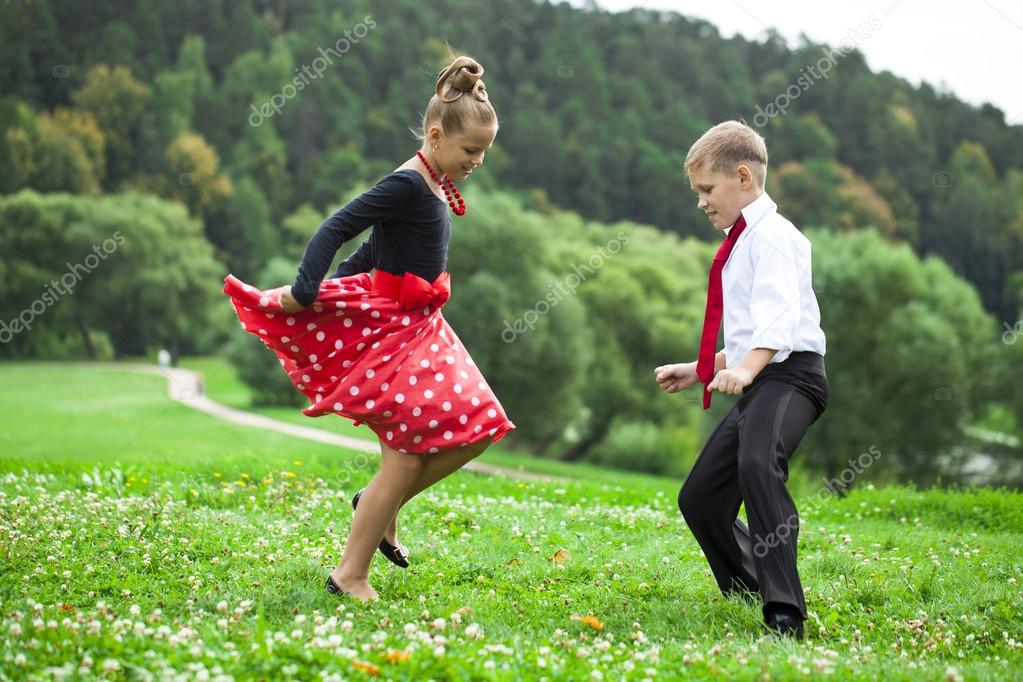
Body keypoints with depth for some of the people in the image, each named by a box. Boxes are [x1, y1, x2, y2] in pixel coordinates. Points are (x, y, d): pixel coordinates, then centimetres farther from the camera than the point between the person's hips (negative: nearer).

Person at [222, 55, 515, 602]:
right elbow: (335, 229, -23)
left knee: (475, 431, 7)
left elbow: (372, 249, 15)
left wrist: (321, 289, 13)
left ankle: (379, 505, 18)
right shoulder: (407, 184, -18)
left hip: (419, 326, 9)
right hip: (390, 327, -9)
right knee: (406, 458, -7)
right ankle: (350, 575, 2)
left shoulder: (434, 187, 11)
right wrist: (304, 292, -29)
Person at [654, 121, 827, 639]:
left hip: (789, 375, -11)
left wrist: (746, 368, -38)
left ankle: (784, 612, -39)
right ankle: (747, 596, 28)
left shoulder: (771, 235, -7)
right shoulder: (740, 244, 23)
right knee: (700, 497, 11)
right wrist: (699, 371, 28)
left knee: (757, 465, -35)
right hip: (754, 384, 11)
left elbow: (778, 313, -24)